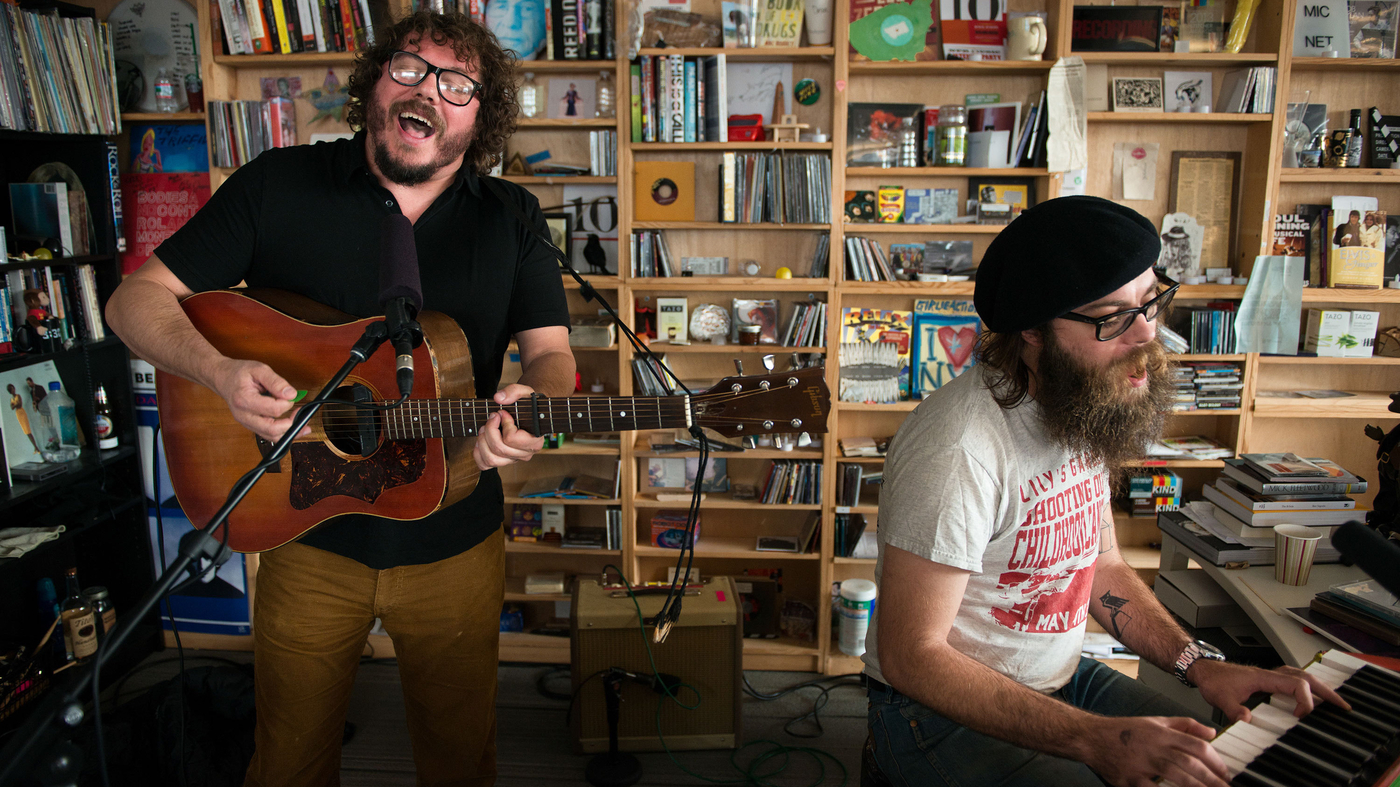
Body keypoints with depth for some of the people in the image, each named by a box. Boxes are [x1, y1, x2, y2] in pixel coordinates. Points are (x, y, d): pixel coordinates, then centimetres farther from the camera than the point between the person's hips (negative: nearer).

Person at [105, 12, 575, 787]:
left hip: (453, 543, 1)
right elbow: (137, 298, -2)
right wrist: (218, 369, -23)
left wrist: (530, 406, -28)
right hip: (308, 532, 0)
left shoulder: (511, 219, -1)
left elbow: (549, 352, -4)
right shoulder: (278, 184, -4)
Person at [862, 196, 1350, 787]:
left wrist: (1199, 663, -2)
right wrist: (1095, 739, -30)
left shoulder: (1087, 410, 1)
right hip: (947, 711, -8)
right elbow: (910, 655, -26)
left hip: (1063, 678, 8)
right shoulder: (960, 449, -28)